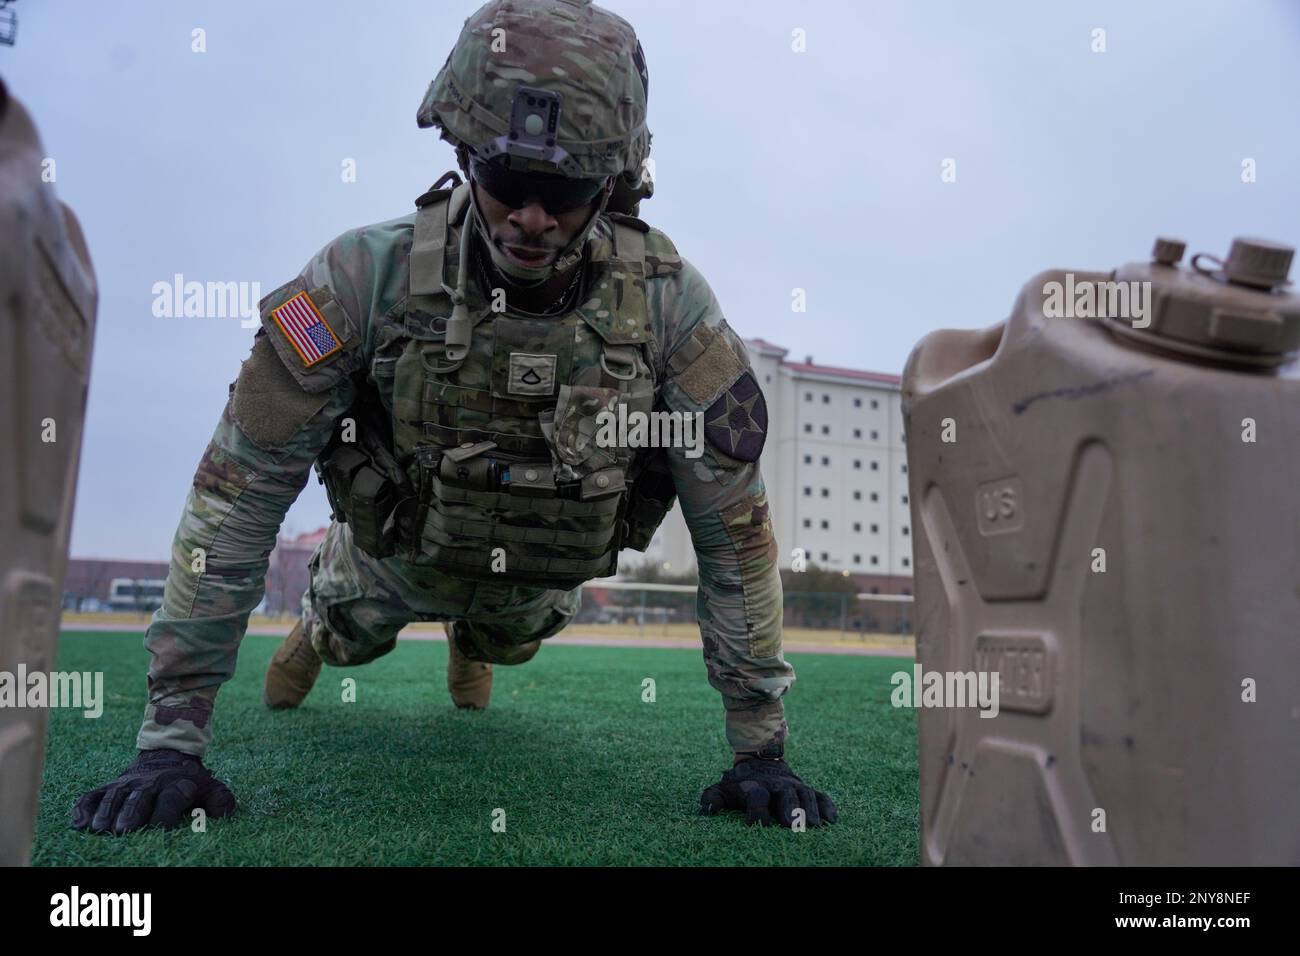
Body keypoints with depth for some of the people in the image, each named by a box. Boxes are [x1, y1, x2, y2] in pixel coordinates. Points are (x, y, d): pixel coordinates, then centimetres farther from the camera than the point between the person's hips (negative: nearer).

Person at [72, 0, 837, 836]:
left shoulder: (666, 302, -32)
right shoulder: (371, 274, -34)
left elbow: (734, 523, -24)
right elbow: (238, 491, -28)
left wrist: (761, 746, -20)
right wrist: (172, 734, -27)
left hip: (538, 584, 1)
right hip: (396, 561, 0)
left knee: (505, 640, 31)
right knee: (348, 635, 29)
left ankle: (474, 645, 68)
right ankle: (315, 631, 67)